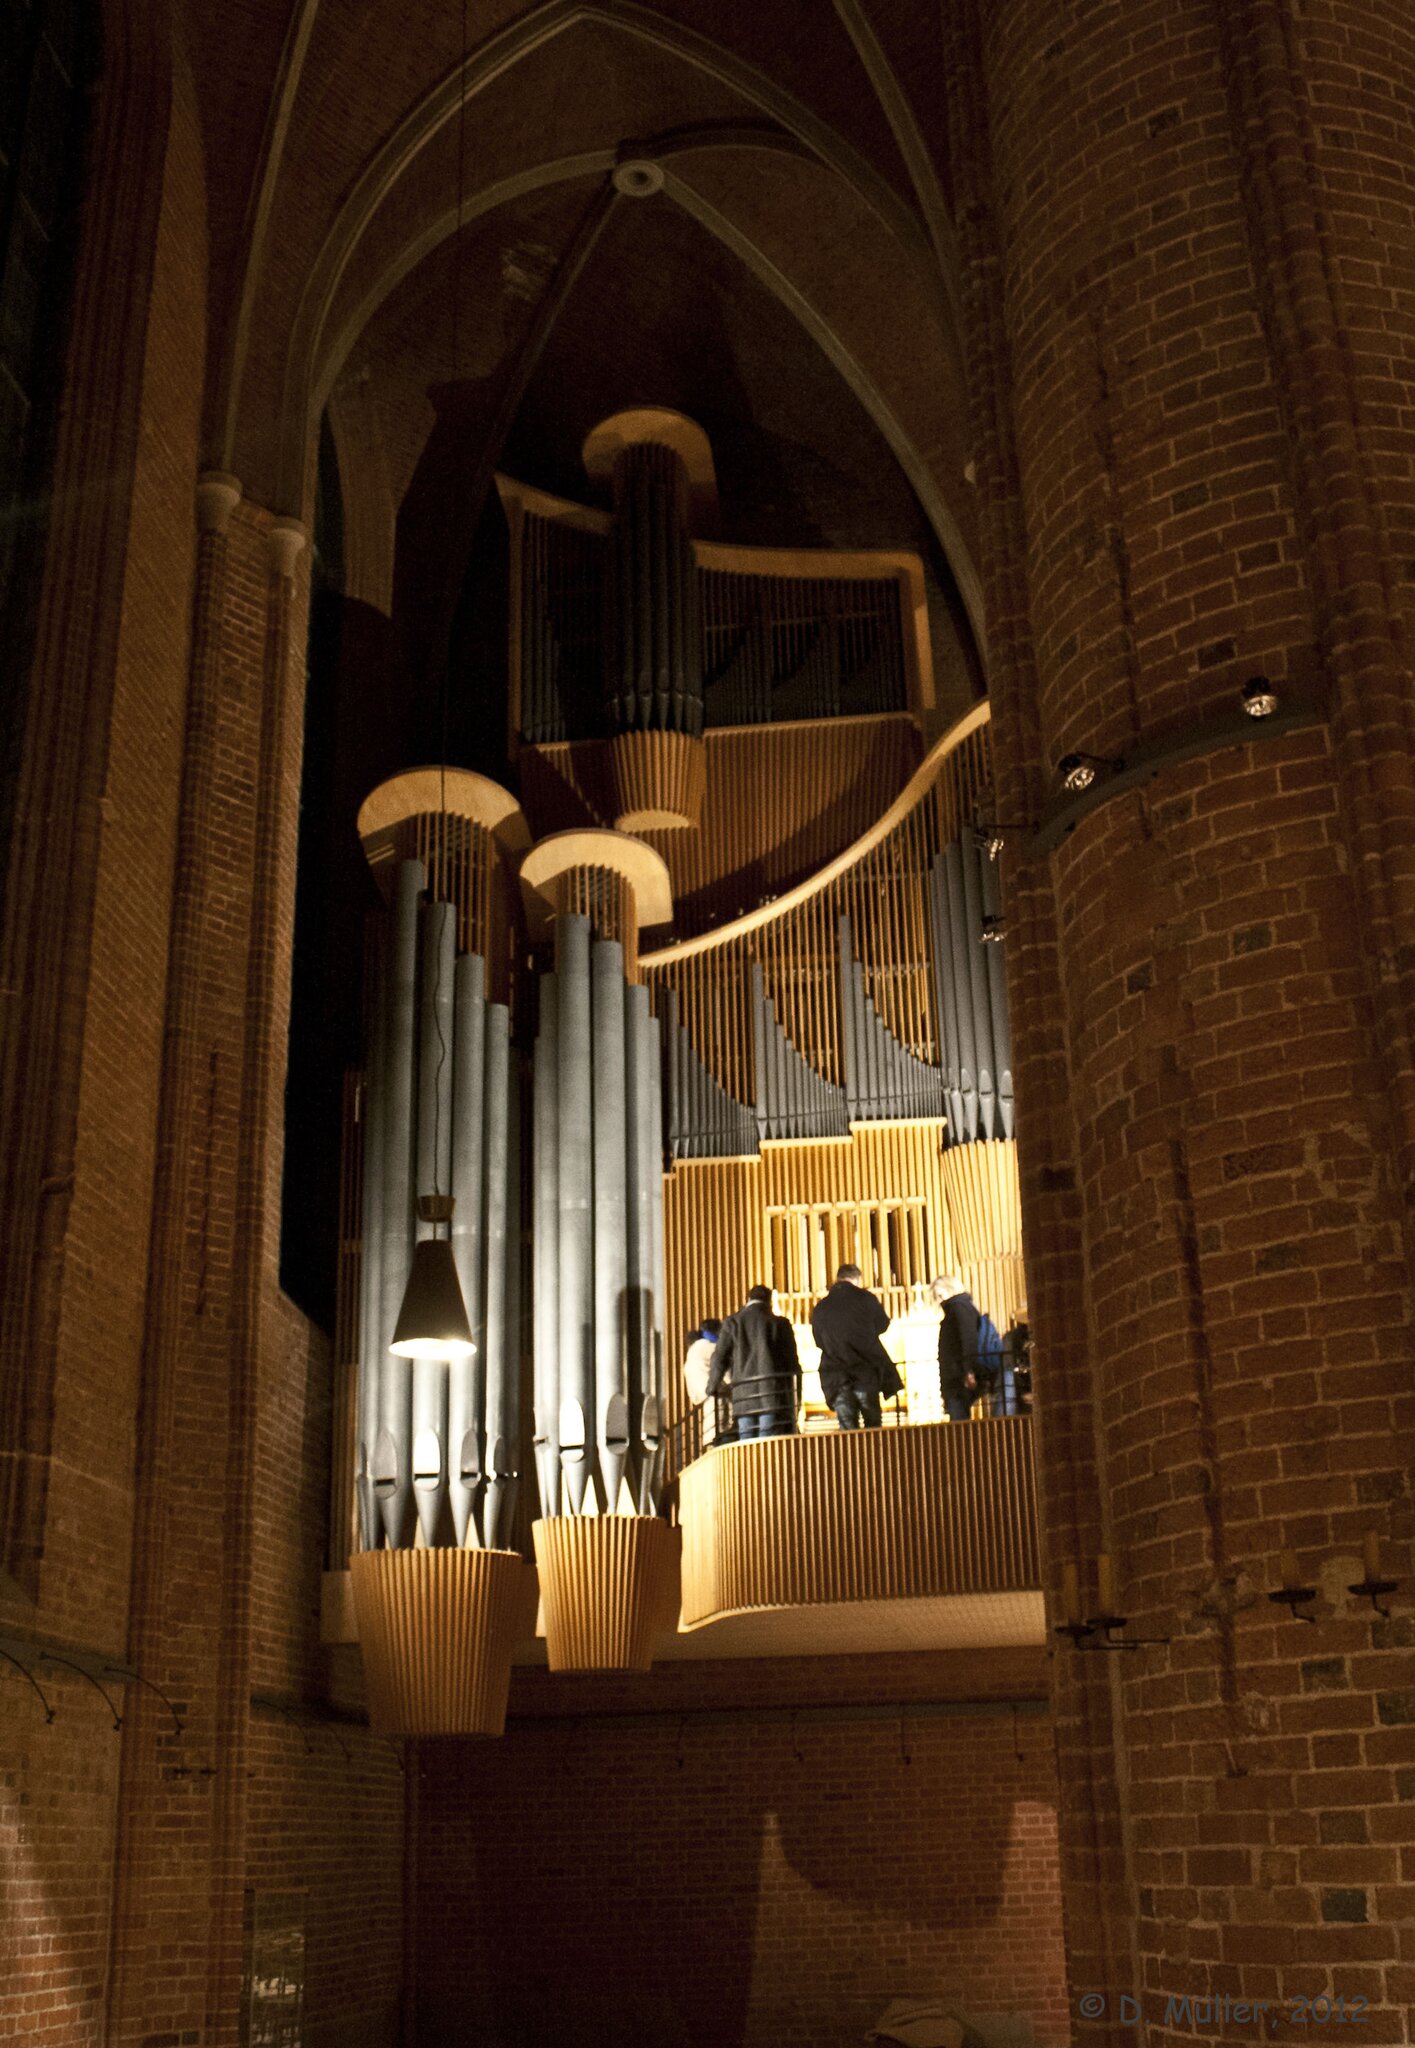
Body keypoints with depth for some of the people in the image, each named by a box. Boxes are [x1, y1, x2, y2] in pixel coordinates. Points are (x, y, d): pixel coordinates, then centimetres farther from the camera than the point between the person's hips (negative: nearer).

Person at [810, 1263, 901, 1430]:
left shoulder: (819, 1309, 7)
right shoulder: (865, 1299, -1)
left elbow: (818, 1340, 14)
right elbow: (882, 1324, 10)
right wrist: (879, 1304, 27)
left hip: (835, 1376, 2)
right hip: (866, 1372, -2)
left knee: (847, 1427, 2)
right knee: (872, 1423, 5)